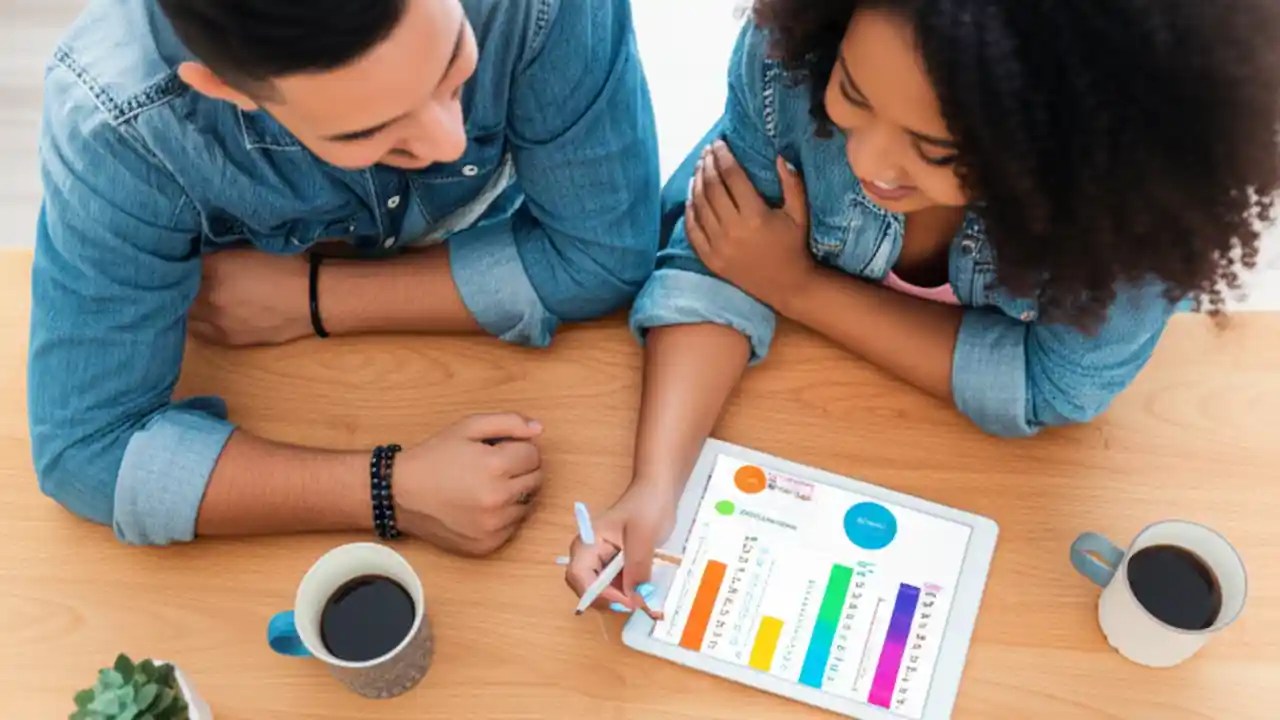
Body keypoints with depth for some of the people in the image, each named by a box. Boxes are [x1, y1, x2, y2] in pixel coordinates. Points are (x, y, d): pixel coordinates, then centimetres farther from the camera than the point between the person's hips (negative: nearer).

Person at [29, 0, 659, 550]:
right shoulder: (115, 122, -33)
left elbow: (604, 254, -24)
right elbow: (86, 449, -27)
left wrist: (311, 300, -26)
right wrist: (391, 490, -37)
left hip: (513, 342, 2)